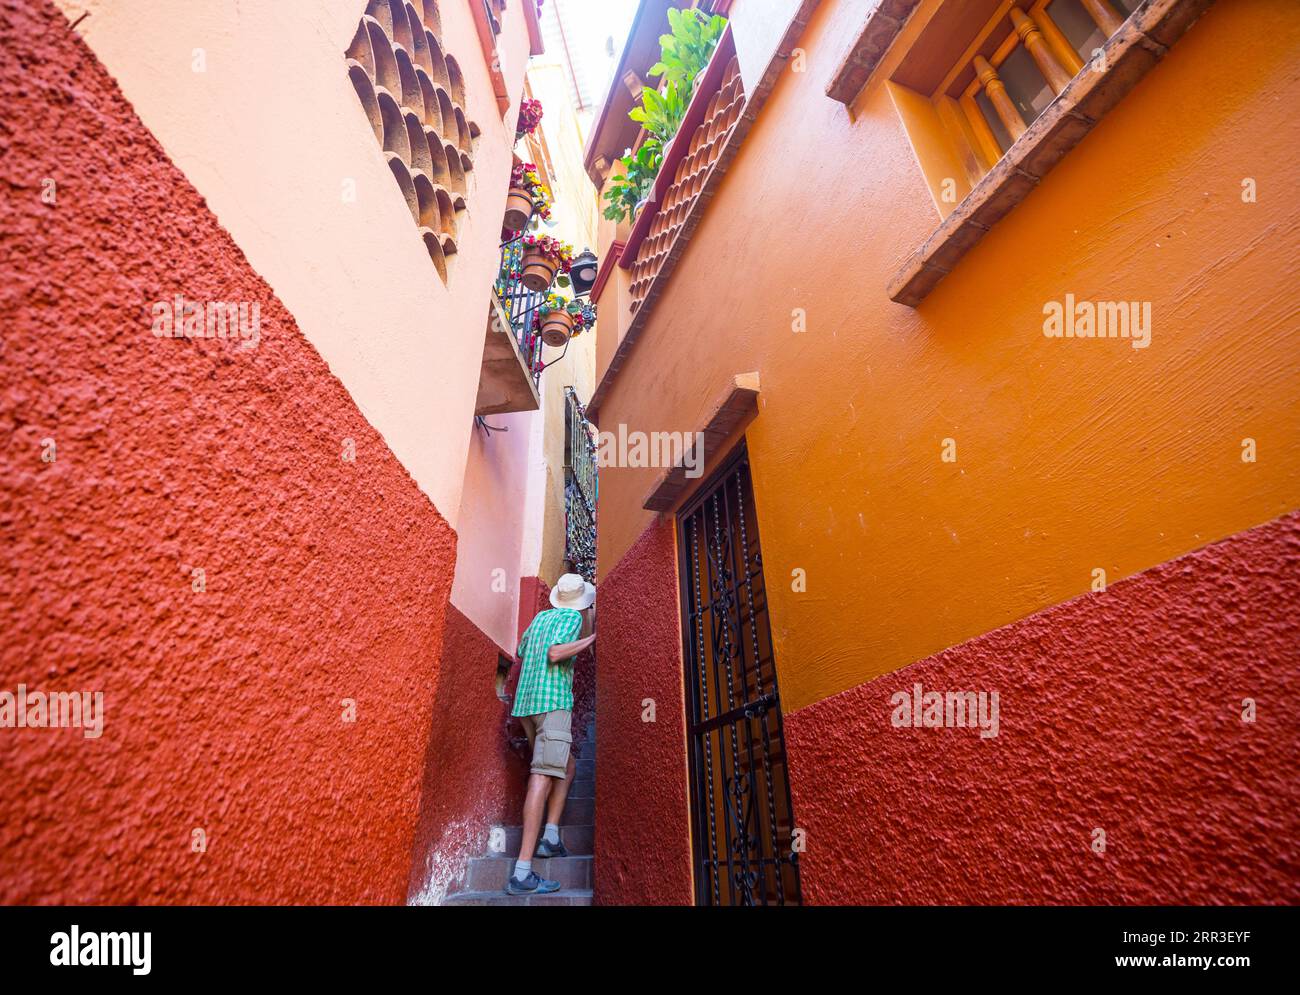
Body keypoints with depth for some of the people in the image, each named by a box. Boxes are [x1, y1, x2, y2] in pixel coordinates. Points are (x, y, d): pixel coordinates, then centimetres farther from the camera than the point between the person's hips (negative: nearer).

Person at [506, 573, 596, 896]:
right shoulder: (573, 616, -2)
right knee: (543, 777, -15)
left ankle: (550, 837, 8)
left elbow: (521, 653, 34)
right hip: (553, 702, -9)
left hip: (526, 705, 9)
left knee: (567, 768, 20)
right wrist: (593, 637, -11)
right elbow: (555, 654, -18)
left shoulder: (541, 616, 20)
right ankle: (522, 873, -20)